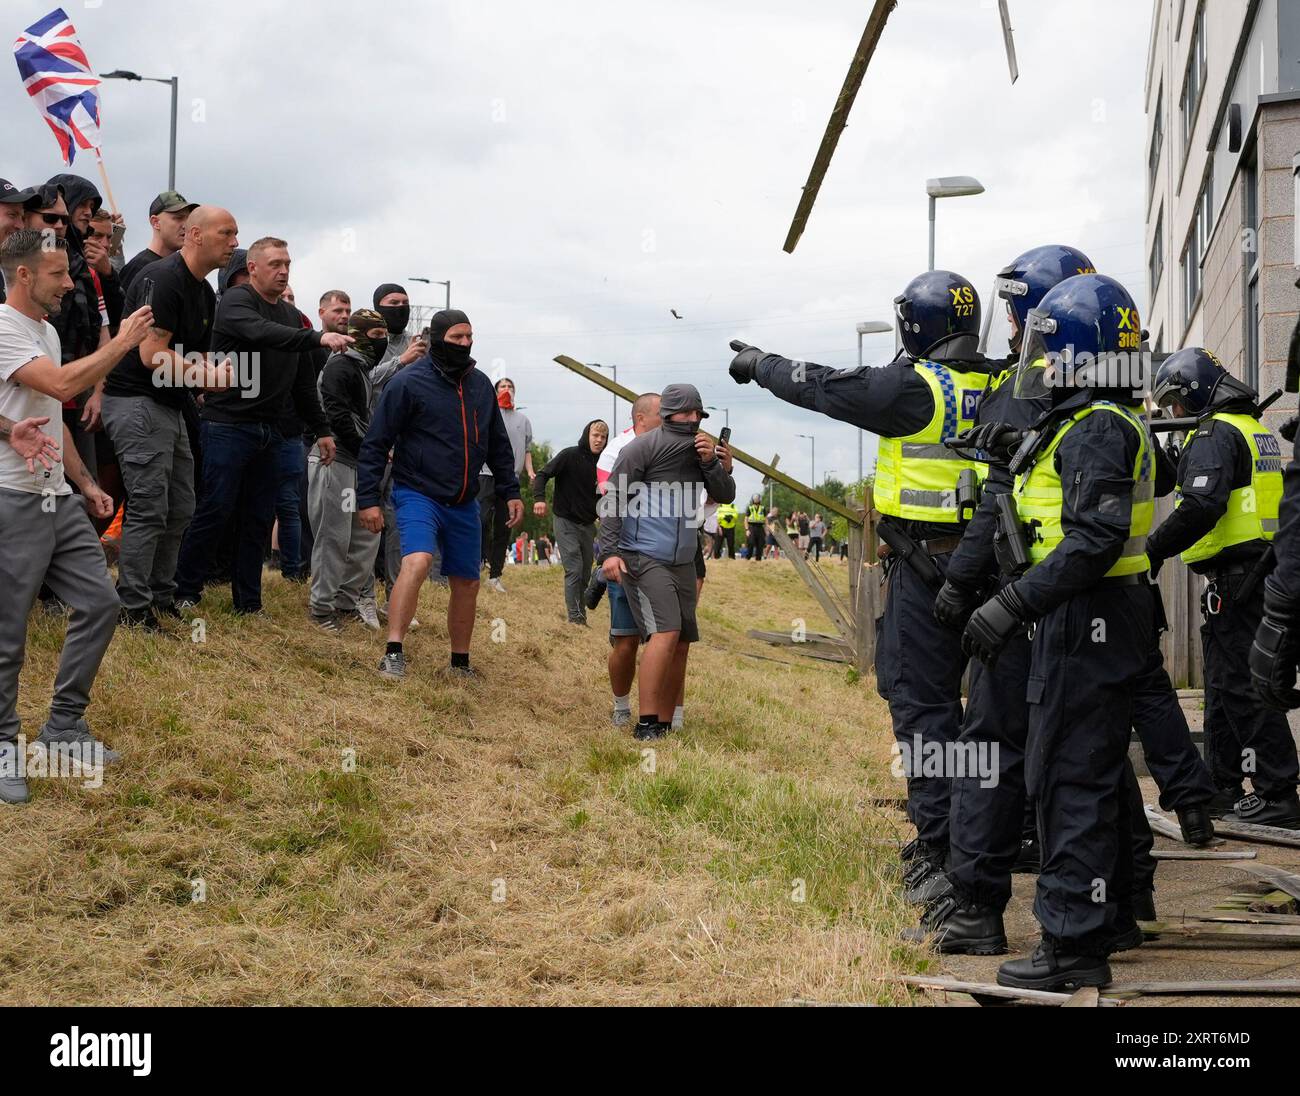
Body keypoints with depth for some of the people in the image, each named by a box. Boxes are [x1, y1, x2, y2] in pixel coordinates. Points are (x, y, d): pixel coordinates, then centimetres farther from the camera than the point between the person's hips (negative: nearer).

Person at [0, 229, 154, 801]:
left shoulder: (47, 331, 16)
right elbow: (62, 385, -26)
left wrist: (86, 482, 20)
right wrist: (121, 343, -16)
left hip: (58, 498, 9)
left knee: (99, 602, 8)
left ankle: (63, 726, 19)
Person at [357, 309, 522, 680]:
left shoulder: (481, 385, 9)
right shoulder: (409, 382, -9)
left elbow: (498, 444, 19)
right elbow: (375, 444, -8)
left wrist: (511, 492, 15)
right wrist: (368, 499, -12)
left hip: (464, 504, 6)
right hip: (419, 494, -6)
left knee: (467, 584, 10)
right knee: (417, 562, -30)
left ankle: (460, 663, 26)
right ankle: (393, 654, -29)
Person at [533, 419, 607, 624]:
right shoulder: (569, 456, -10)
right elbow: (543, 475, -12)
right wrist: (539, 497, -29)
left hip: (588, 525, 5)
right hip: (566, 522, -5)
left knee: (586, 573, 9)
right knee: (574, 570, -13)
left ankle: (581, 615, 20)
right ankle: (575, 617, -11)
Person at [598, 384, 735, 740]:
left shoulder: (701, 450, 13)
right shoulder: (644, 447, -7)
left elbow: (726, 495, 8)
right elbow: (613, 498, -10)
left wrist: (710, 462, -11)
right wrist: (609, 551, -19)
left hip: (683, 561, 7)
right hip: (643, 558, -7)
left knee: (682, 644, 5)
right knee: (666, 632, -21)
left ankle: (665, 724, 13)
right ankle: (646, 724, -22)